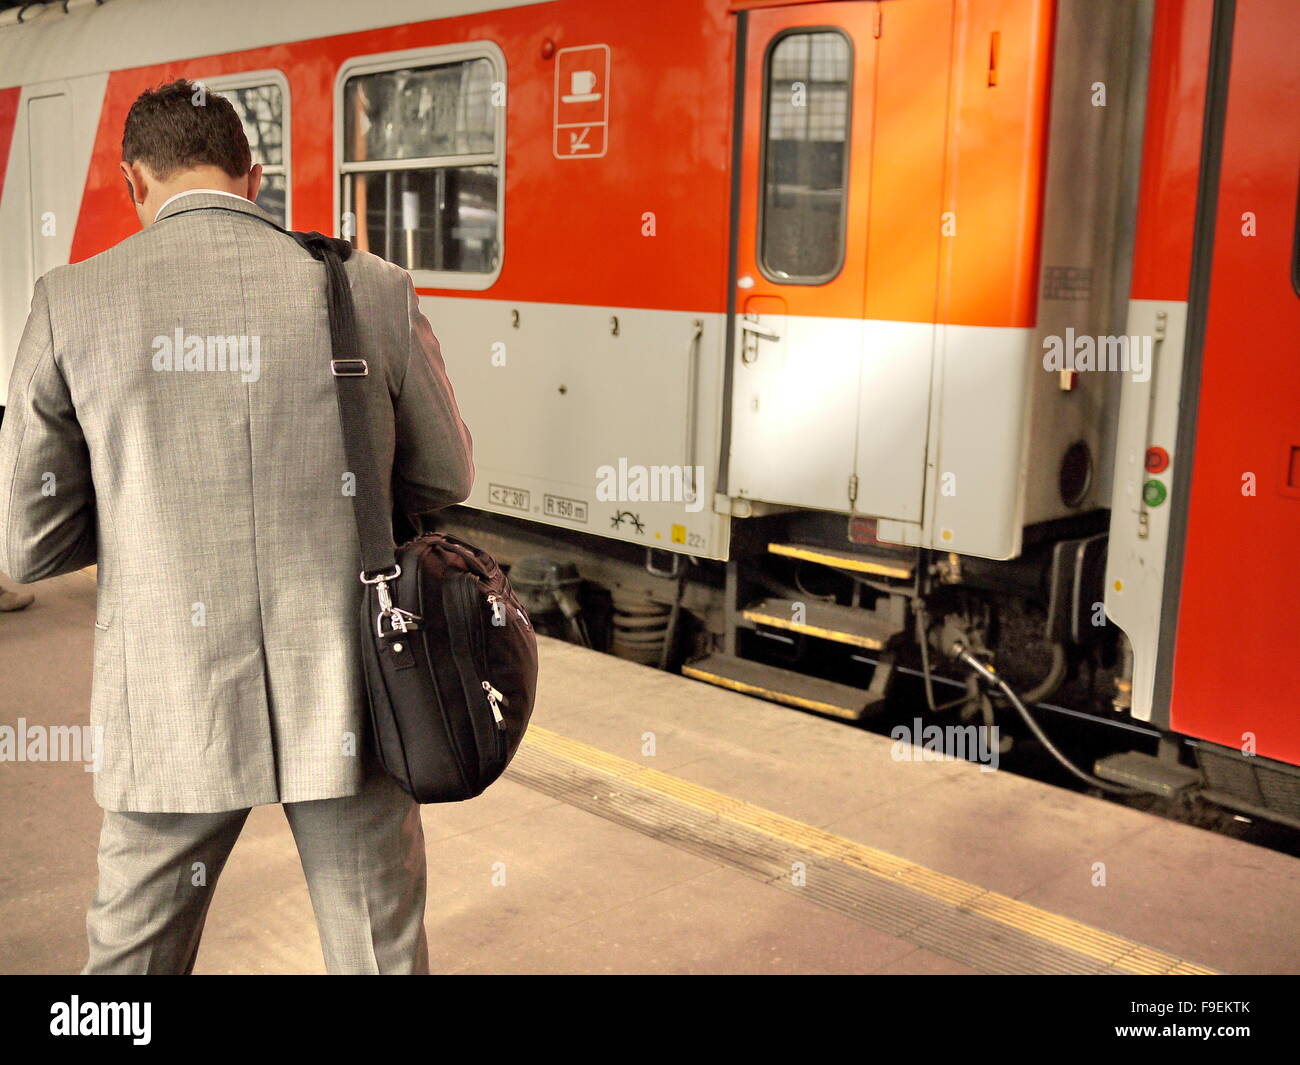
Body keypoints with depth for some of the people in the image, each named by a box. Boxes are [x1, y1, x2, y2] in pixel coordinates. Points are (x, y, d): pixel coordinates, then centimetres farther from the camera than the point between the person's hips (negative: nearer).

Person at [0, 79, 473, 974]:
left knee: (133, 953, 22)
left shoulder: (72, 304, -5)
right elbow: (444, 482, 7)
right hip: (345, 697, 0)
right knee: (382, 952, 16)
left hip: (172, 701, 1)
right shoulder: (372, 289, -5)